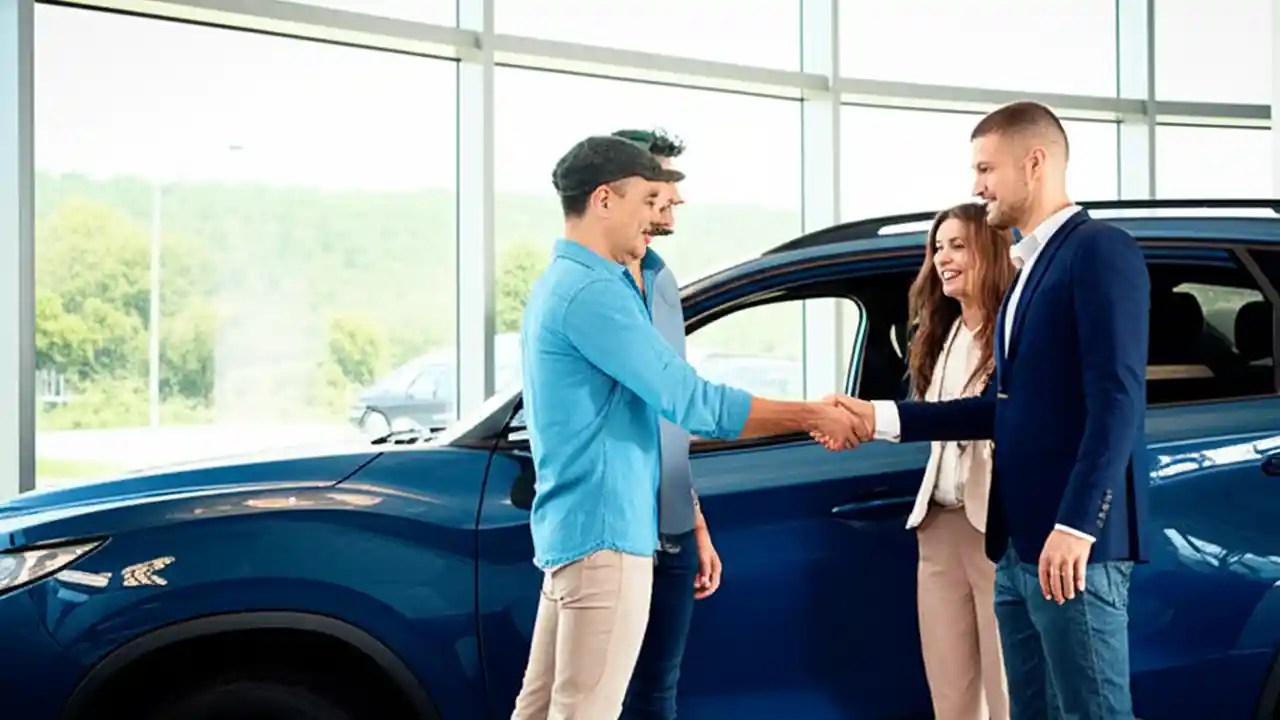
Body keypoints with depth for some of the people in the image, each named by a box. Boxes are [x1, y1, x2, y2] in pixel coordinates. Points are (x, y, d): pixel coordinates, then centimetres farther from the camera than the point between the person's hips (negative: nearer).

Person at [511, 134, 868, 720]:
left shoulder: (562, 283, 17)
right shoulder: (591, 291, -17)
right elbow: (693, 402, -19)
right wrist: (813, 416, -11)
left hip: (576, 529, 10)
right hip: (603, 533, -10)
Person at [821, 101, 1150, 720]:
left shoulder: (1101, 250, -8)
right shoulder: (1030, 267, 19)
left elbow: (1117, 400, -17)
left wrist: (1076, 526, -23)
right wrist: (882, 418, 13)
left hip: (1072, 542, -9)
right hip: (1019, 545, 9)